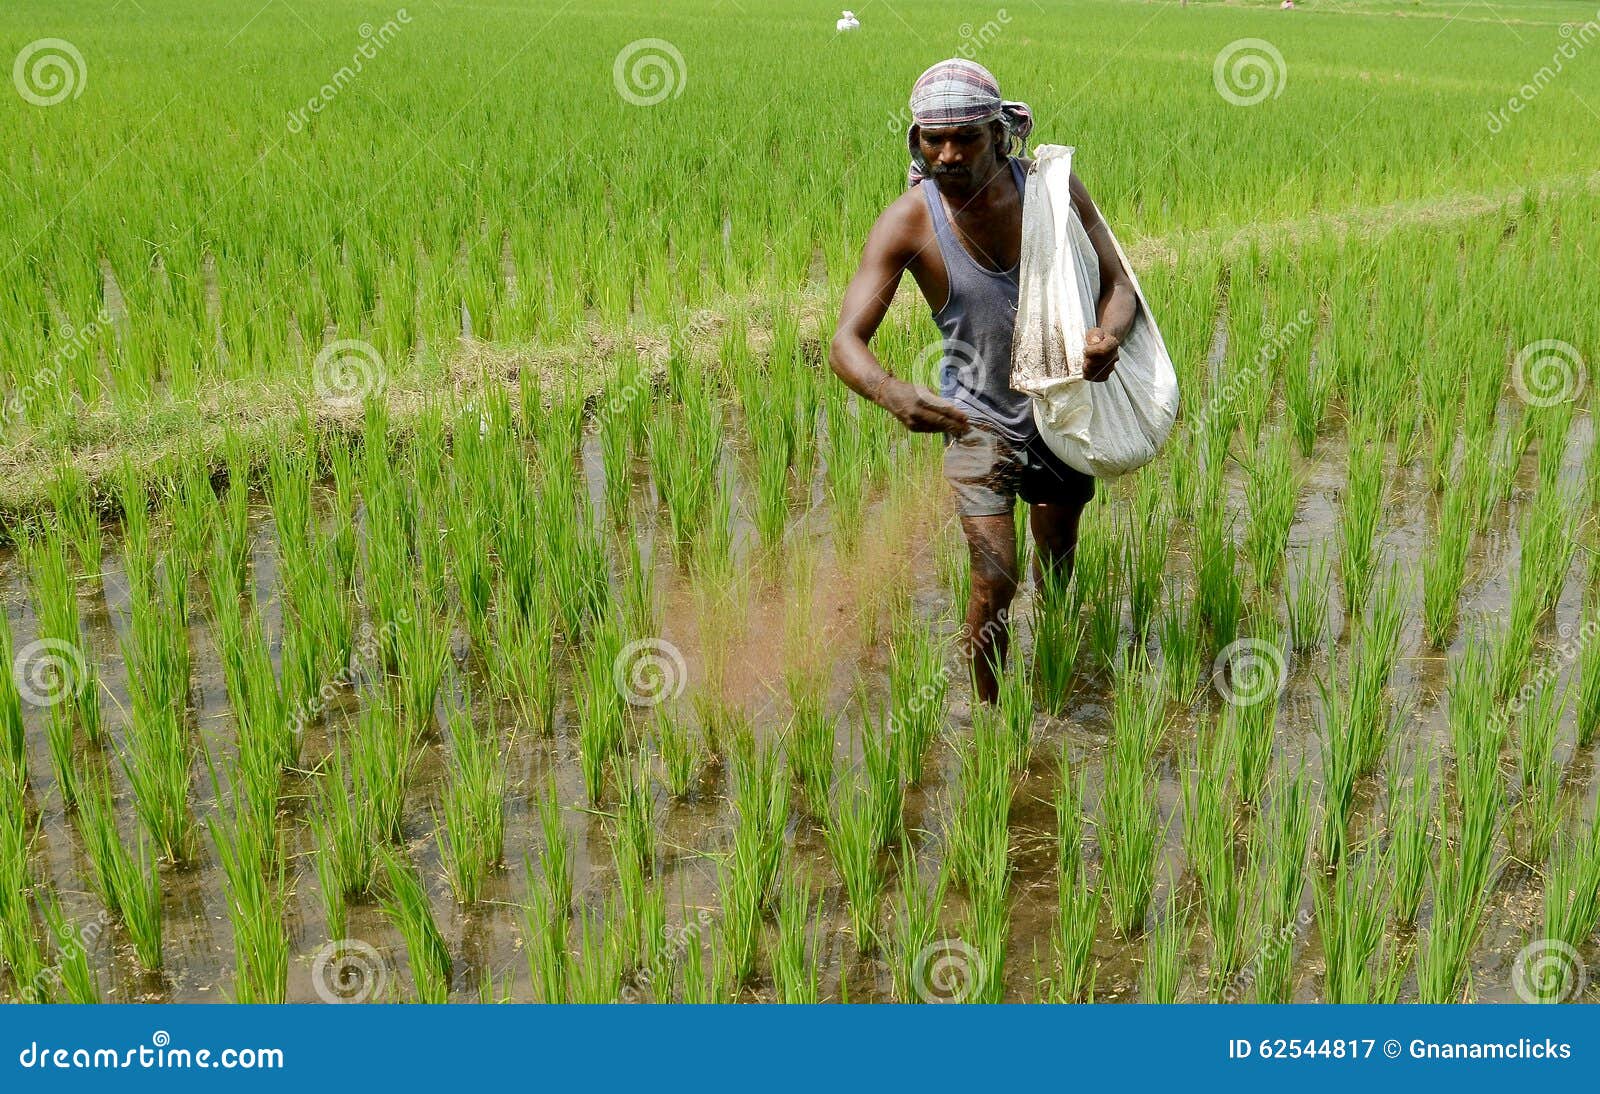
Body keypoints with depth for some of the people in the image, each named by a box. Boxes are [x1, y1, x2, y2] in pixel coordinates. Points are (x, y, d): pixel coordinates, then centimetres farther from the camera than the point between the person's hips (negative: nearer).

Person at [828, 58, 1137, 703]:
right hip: (979, 420, -3)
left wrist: (1108, 335, -35)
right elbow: (846, 342, -28)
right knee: (995, 582, -14)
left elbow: (1118, 284, -10)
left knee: (1058, 558, 23)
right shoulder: (908, 222, -21)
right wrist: (896, 396, -50)